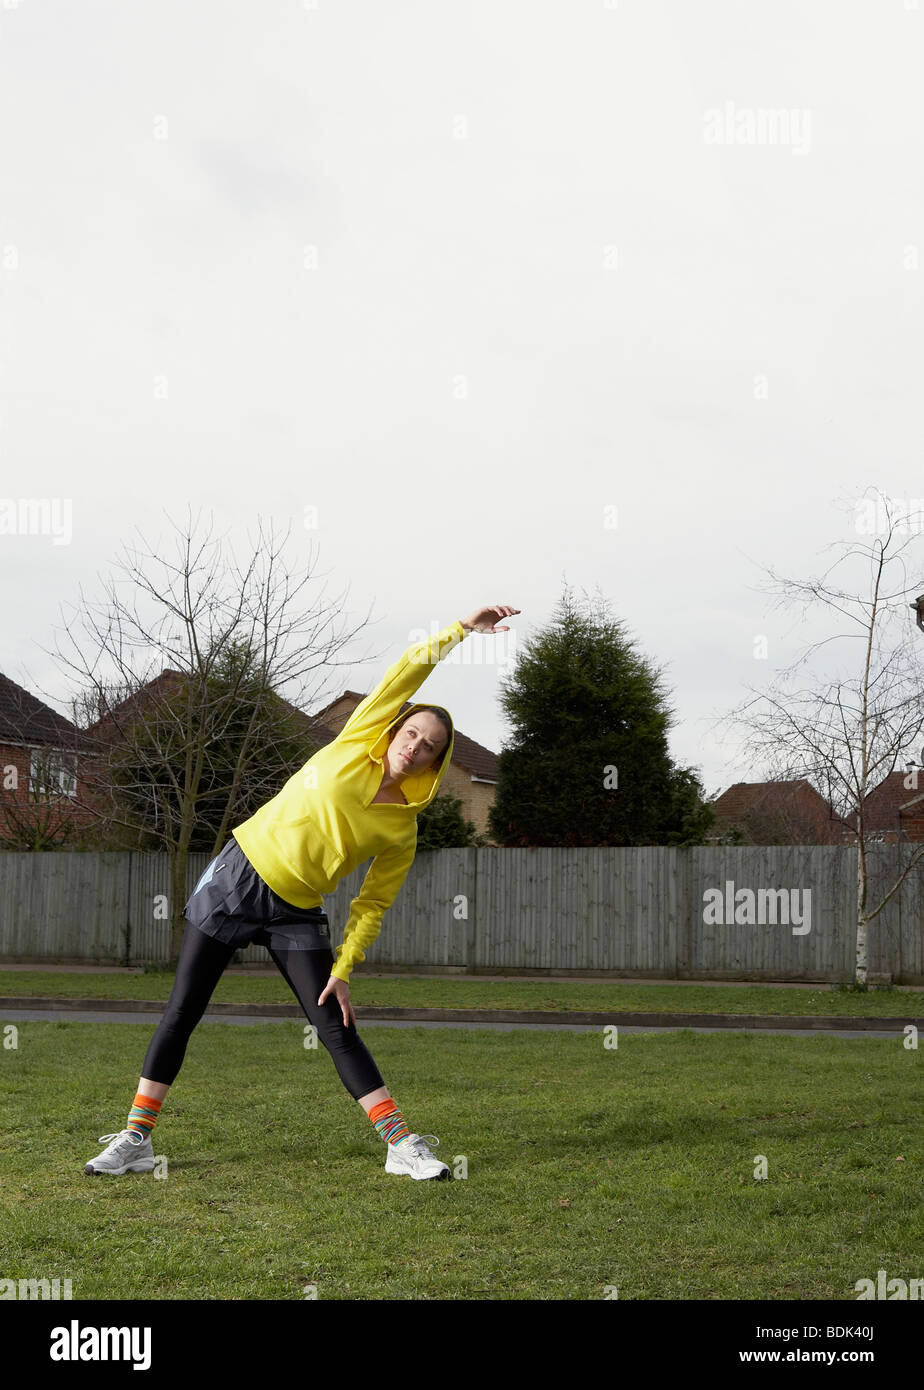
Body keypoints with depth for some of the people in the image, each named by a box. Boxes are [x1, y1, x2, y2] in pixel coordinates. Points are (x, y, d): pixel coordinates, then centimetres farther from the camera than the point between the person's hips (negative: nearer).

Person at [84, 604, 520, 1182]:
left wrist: (342, 971, -8)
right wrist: (461, 629, -19)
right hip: (239, 876, -1)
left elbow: (372, 906, 1)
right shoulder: (357, 743, -4)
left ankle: (403, 1145, -2)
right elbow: (410, 668, -9)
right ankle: (136, 1138, 10)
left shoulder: (403, 831, -2)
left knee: (338, 1029, -8)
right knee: (181, 1013, 1)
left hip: (297, 915, 1)